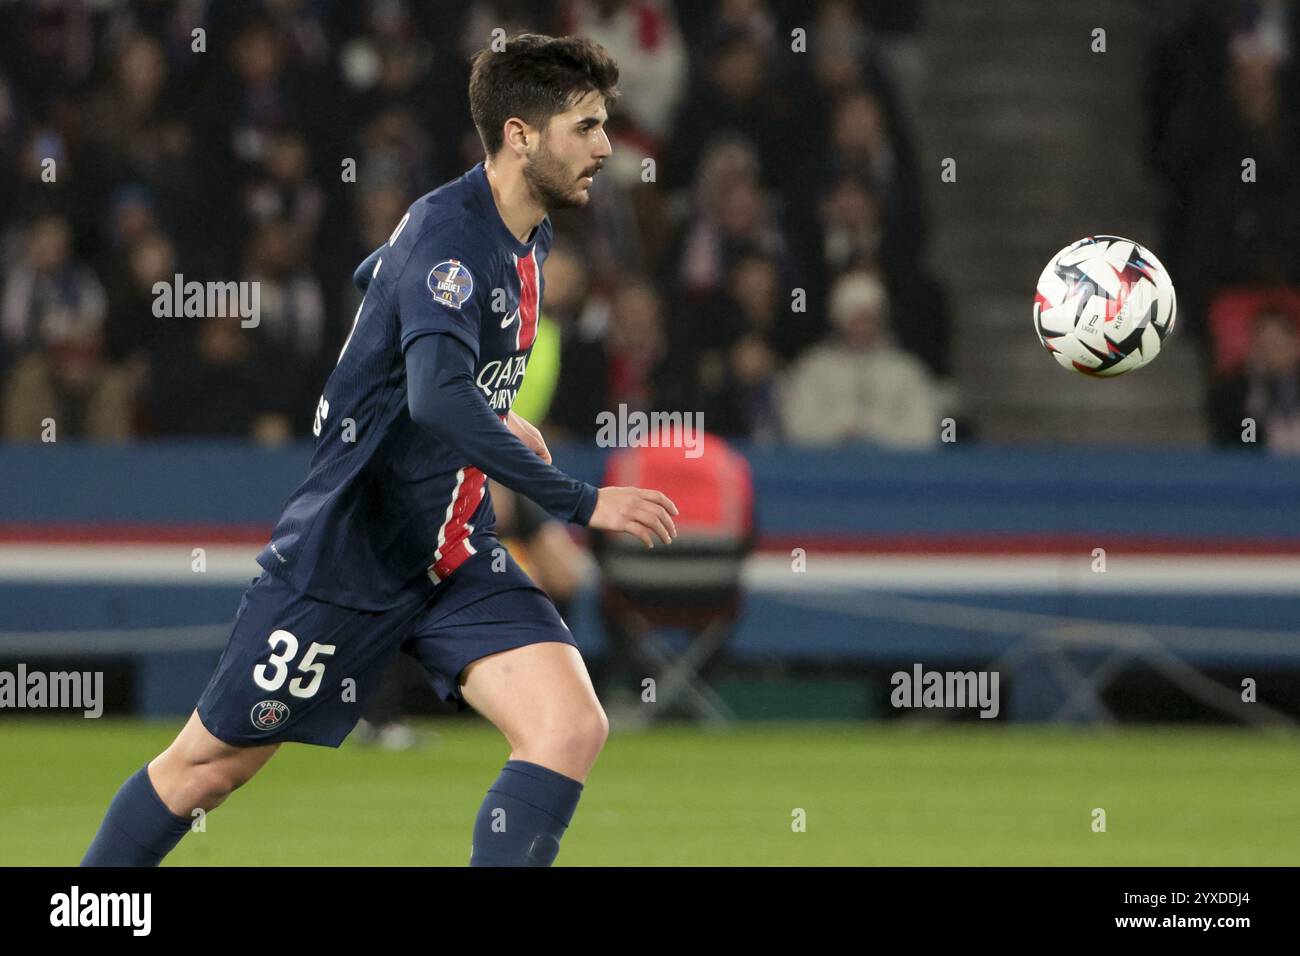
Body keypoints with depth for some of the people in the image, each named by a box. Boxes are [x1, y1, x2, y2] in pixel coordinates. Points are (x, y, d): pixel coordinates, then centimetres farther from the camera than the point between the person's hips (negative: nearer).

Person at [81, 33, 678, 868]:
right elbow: (439, 399, -39)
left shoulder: (526, 238, 5)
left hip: (458, 560, 7)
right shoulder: (447, 234, -22)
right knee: (207, 769, 5)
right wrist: (580, 504, -38)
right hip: (348, 550, -7)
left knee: (573, 728, -15)